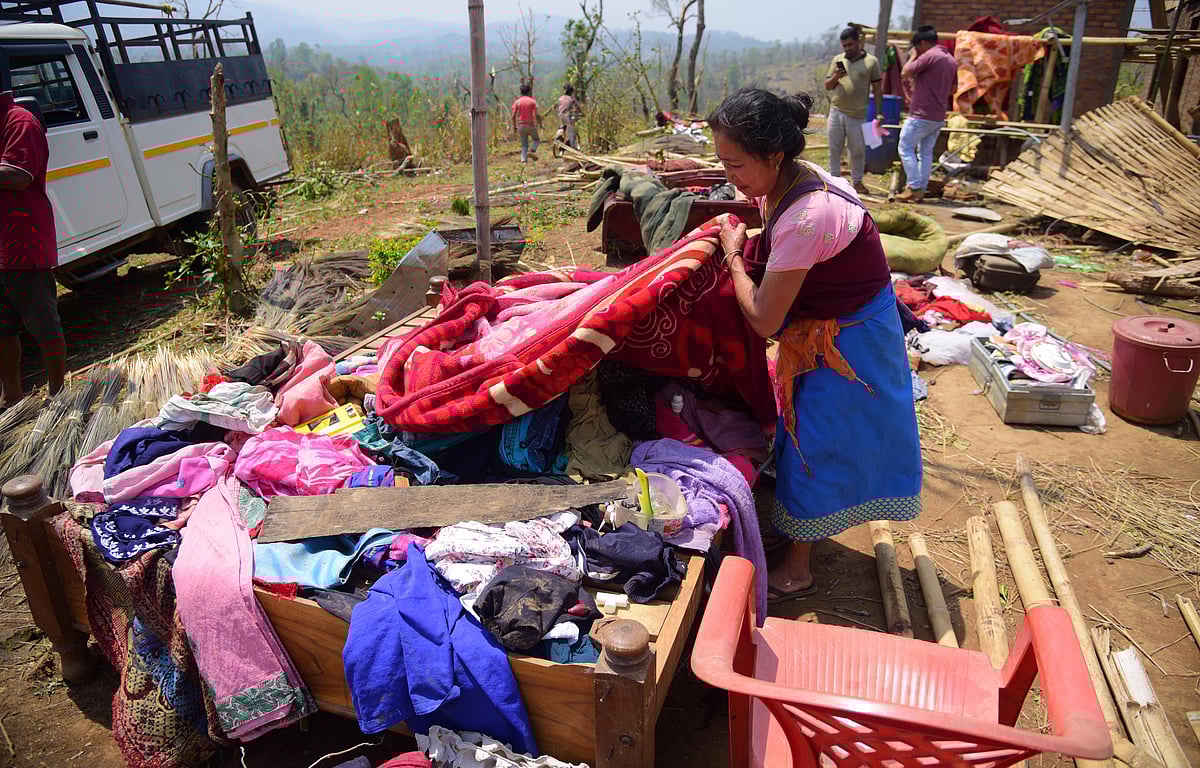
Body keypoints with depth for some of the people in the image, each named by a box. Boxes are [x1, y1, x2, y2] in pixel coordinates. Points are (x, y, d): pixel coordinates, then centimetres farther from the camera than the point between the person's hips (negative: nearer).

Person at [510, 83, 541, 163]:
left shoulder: (517, 102, 4)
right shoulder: (532, 101, -3)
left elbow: (513, 116, -1)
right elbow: (536, 115, -10)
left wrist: (514, 127, 7)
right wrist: (540, 121, 6)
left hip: (521, 125, 3)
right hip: (531, 124, -3)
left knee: (524, 144, 12)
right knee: (537, 140, 17)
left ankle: (523, 159, -3)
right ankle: (532, 150, -9)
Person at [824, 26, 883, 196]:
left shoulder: (871, 61, 2)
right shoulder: (837, 60, 8)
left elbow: (877, 89, 4)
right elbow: (827, 86, 11)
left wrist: (879, 113, -1)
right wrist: (836, 76, -11)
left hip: (857, 115, -2)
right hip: (836, 112, 2)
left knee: (858, 150, 5)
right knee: (834, 149, 6)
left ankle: (857, 182, 19)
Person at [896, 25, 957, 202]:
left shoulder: (929, 55, -14)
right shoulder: (951, 60, 14)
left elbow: (905, 73, -11)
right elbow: (952, 88, 22)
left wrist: (913, 56, 3)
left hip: (921, 115, -8)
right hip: (939, 116, 8)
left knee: (906, 149, -1)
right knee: (926, 152, 12)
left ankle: (914, 188, -6)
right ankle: (921, 189, 14)